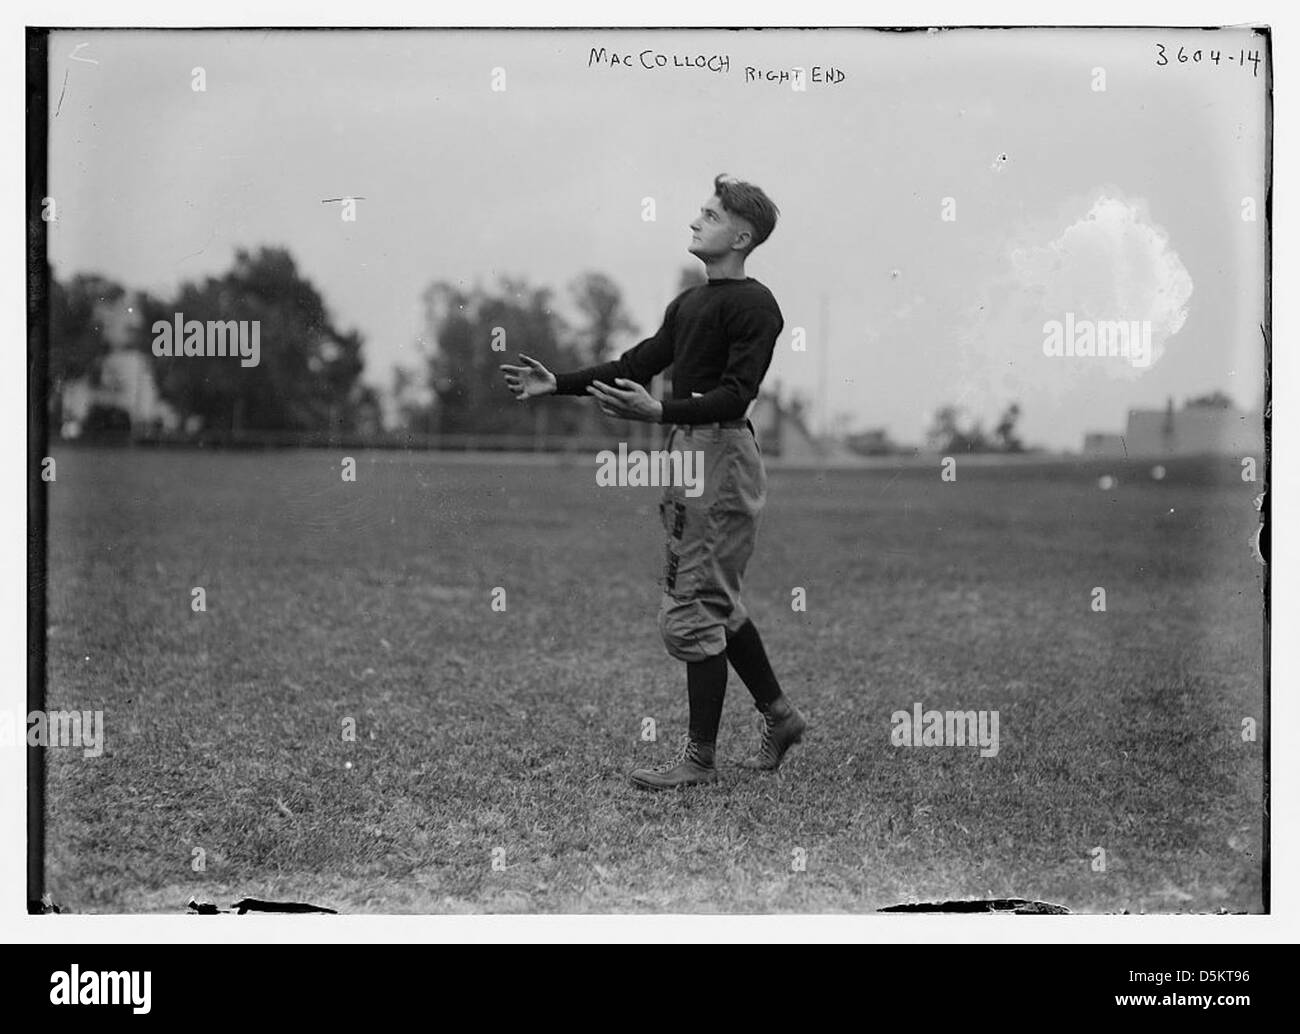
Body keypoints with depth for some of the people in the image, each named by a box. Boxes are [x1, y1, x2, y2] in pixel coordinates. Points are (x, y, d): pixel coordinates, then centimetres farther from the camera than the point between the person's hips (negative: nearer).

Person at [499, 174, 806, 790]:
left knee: (692, 610, -6)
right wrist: (558, 385, 17)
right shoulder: (690, 302, 16)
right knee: (716, 603, 17)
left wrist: (660, 412, -33)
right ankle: (778, 716, 31)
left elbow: (735, 394, -22)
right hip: (685, 453, 9)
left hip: (721, 453, -9)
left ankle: (700, 757, 2)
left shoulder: (753, 305, -13)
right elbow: (638, 364, 21)